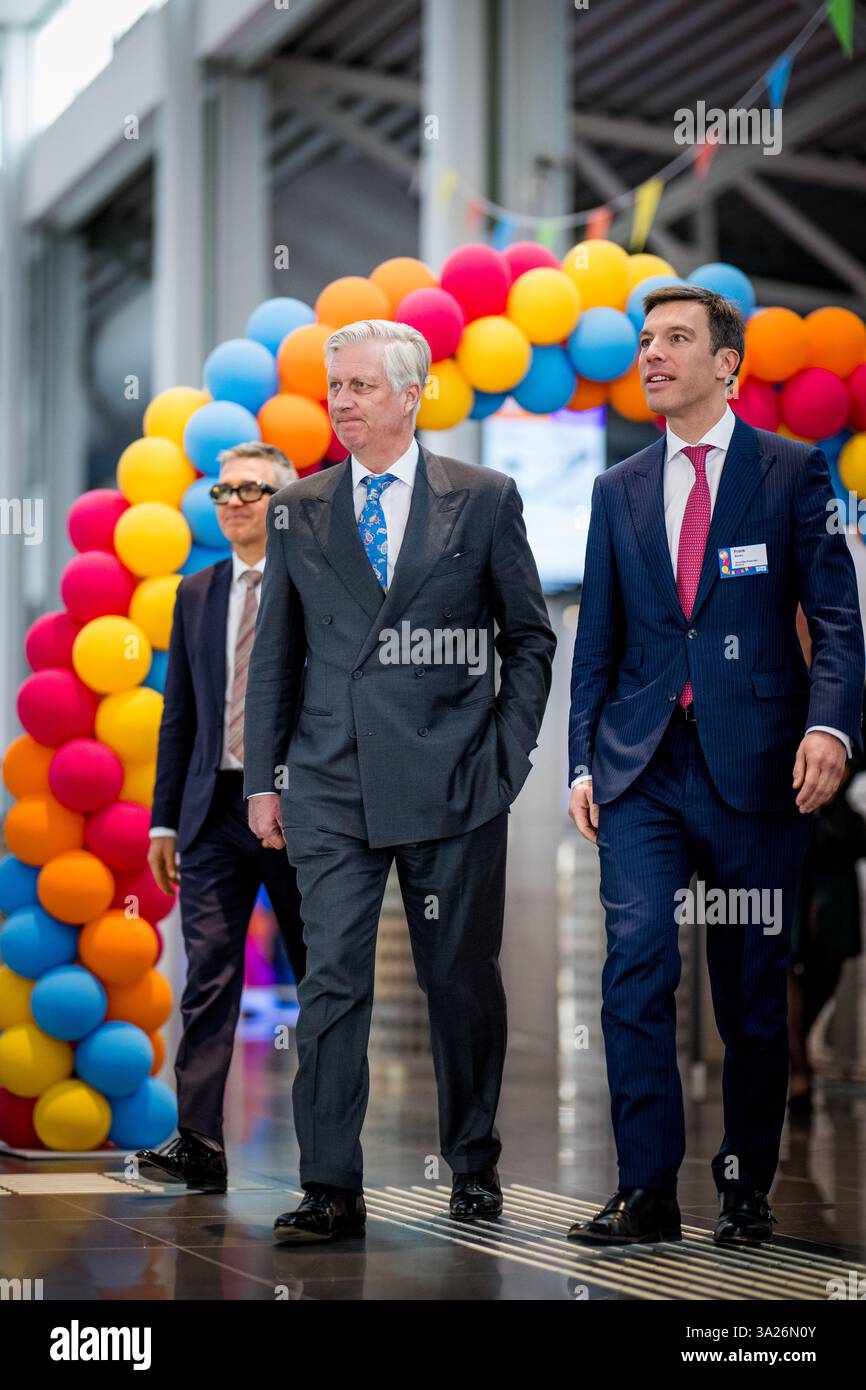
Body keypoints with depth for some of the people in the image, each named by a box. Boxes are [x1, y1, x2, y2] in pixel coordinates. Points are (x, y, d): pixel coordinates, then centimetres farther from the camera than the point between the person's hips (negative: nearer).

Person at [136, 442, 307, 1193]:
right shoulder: (196, 594, 13)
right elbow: (178, 715, 14)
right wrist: (165, 819, 9)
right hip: (215, 810, 4)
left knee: (321, 975, 6)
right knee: (208, 974, -3)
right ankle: (199, 1141, -4)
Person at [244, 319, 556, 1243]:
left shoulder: (484, 500, 3)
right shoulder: (296, 511, 9)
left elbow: (529, 636, 8)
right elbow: (275, 655, 12)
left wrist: (510, 751, 0)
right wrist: (263, 777, 7)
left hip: (453, 783, -1)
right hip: (331, 785, 1)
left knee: (461, 977, 8)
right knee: (332, 978, -4)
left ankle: (473, 1165, 24)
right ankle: (331, 1188, 0)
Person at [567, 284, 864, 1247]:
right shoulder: (619, 490, 14)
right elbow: (596, 639, 15)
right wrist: (582, 763, 7)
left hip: (755, 764, -2)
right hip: (642, 768, 2)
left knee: (753, 986, 5)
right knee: (637, 962, -11)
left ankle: (746, 1188, 19)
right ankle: (647, 1192, -5)